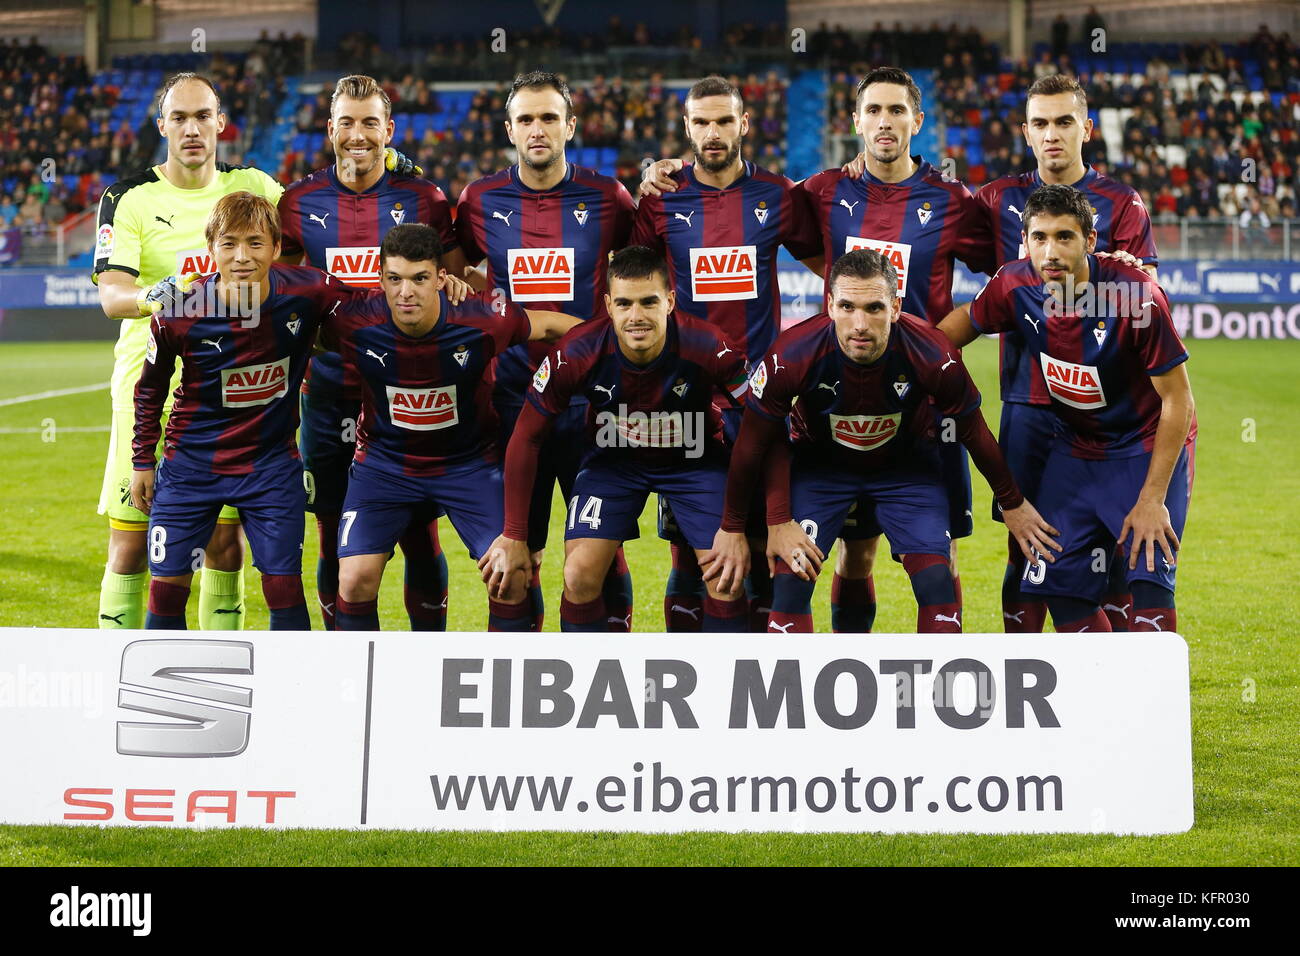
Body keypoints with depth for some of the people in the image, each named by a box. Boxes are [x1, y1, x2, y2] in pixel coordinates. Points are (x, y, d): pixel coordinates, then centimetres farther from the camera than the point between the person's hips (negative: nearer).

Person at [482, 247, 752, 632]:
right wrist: (514, 536, -11)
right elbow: (526, 438, -14)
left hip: (694, 458, 0)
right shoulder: (578, 353, -27)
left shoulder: (708, 347, -30)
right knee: (580, 578, -15)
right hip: (612, 456, 0)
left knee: (729, 581, -13)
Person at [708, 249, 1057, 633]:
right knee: (789, 583, -13)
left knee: (937, 583, -12)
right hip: (819, 463, 0)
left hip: (907, 464, 0)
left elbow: (974, 434, -10)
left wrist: (1013, 504, 3)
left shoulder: (930, 354, -30)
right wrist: (732, 529, -5)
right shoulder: (793, 356, -31)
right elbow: (753, 444, -14)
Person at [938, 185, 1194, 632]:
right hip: (1074, 448, 5)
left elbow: (1178, 402, -19)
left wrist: (1152, 499, -20)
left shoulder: (1137, 297, -27)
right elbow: (958, 328, 8)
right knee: (1060, 586, 0)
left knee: (1148, 581, -18)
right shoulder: (1015, 286, -14)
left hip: (1149, 445, -5)